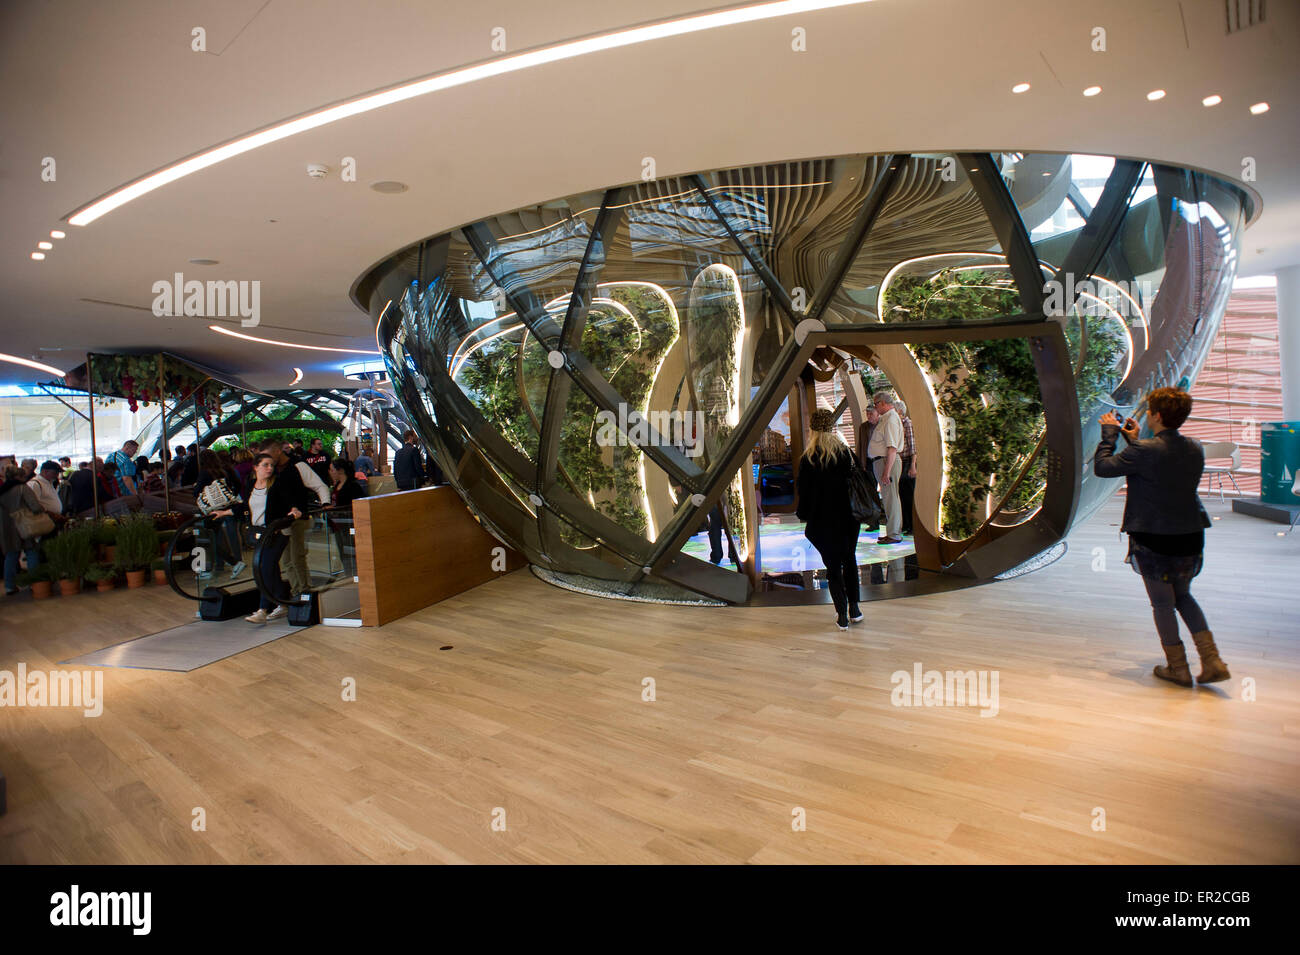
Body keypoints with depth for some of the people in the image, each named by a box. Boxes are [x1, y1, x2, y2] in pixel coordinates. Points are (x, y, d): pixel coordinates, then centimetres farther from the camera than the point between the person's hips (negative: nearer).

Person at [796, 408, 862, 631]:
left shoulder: (807, 460, -10)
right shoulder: (846, 452, -4)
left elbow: (804, 491, -5)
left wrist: (804, 514, 9)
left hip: (823, 521, -2)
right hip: (848, 518, 2)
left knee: (833, 566, 7)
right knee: (849, 560, 19)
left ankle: (842, 616, 8)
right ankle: (854, 608, 24)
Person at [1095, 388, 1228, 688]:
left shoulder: (1145, 451, -20)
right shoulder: (1195, 448, 3)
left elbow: (1102, 466, -13)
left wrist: (1109, 432, -1)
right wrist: (1134, 440, 22)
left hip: (1154, 540, -6)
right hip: (1190, 537, 6)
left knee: (1162, 603, 8)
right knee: (1184, 596, 23)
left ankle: (1178, 668, 17)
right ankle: (1212, 662, 16)